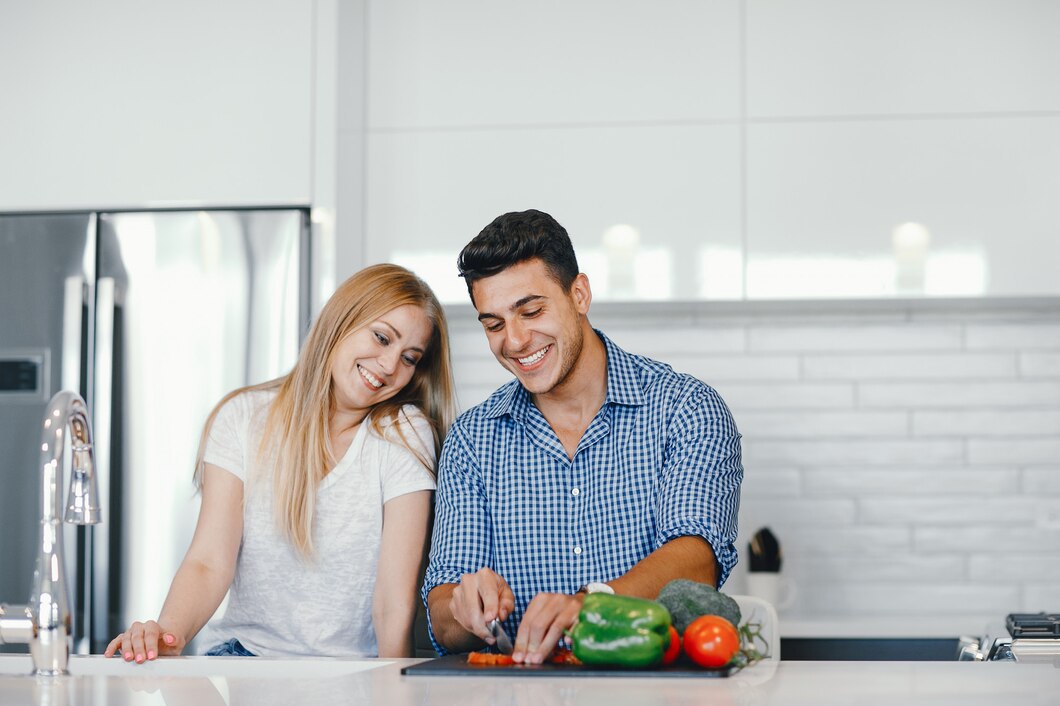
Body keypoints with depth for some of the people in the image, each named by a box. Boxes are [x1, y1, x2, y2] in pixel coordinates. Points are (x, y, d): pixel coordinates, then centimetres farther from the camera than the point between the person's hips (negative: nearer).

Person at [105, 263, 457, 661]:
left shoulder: (405, 435, -4)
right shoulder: (243, 419, 0)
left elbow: (395, 600, -11)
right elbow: (209, 562, -10)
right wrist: (168, 632, -29)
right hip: (248, 655, 2)